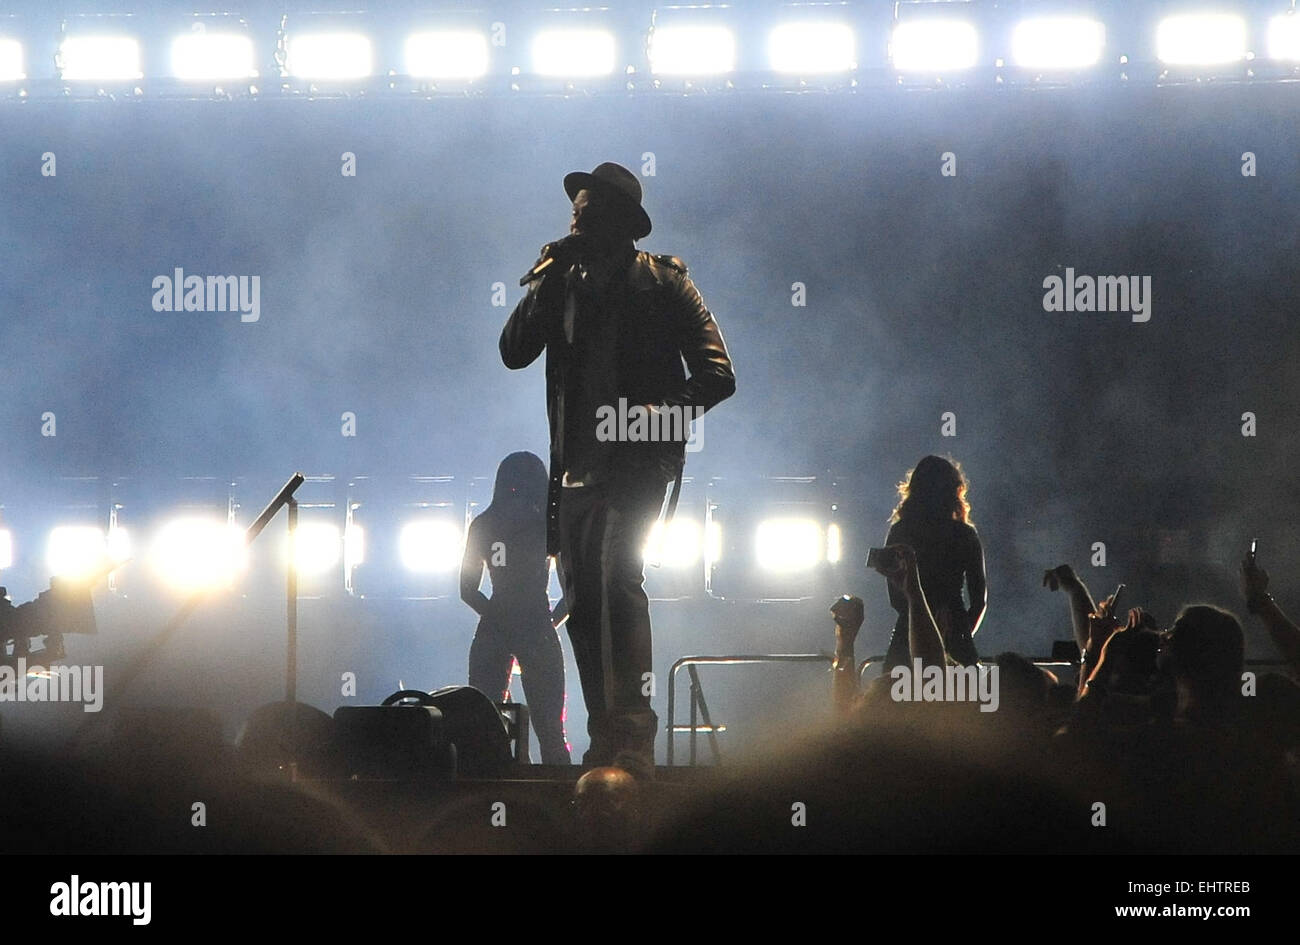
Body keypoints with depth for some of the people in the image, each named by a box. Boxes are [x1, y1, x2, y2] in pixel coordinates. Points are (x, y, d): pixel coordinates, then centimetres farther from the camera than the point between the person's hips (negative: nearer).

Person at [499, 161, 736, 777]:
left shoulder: (661, 282, 3)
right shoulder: (563, 285, 16)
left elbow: (717, 376, -3)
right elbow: (514, 352, 3)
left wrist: (661, 413, -19)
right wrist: (546, 281, -5)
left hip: (634, 464, -6)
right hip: (575, 469, 6)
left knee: (617, 579, -21)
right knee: (582, 602, 5)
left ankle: (633, 741, -23)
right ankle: (606, 742, 13)